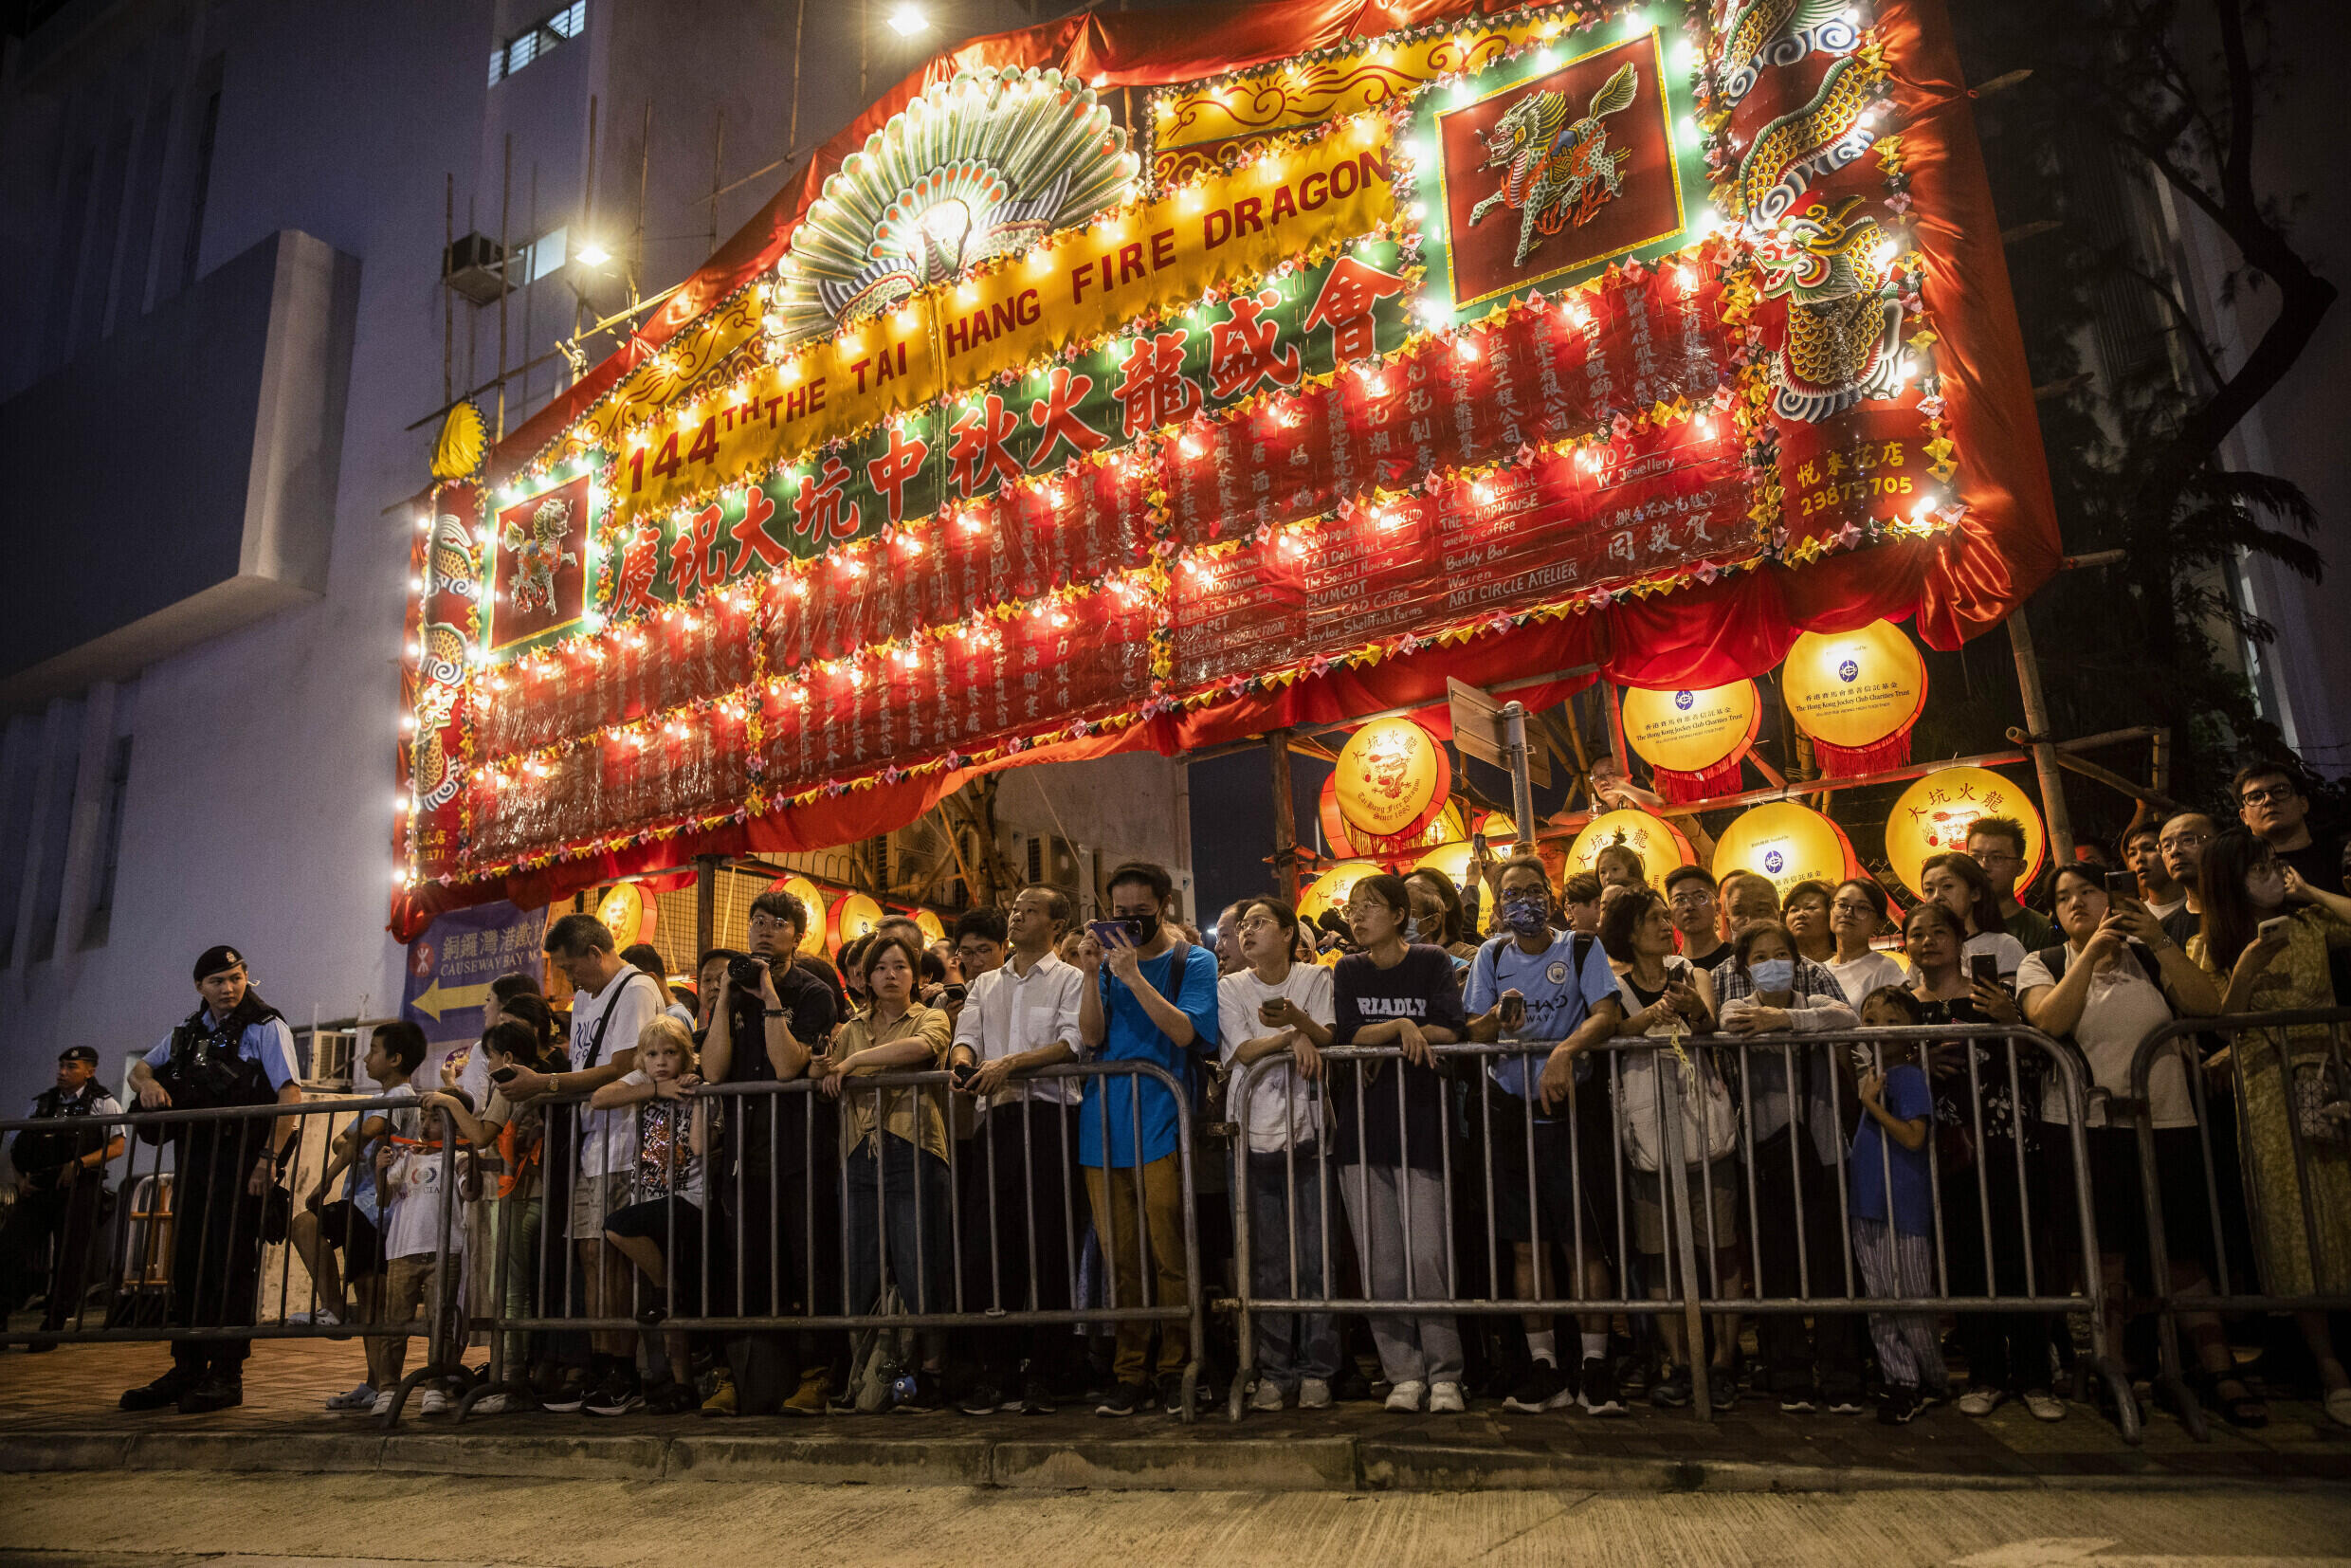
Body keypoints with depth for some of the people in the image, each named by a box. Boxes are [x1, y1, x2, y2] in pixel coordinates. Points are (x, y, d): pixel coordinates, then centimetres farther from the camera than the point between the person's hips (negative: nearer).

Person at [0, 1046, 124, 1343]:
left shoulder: (103, 1104, 2)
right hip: (36, 1189, 4)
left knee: (69, 1258, -2)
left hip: (78, 1189, -4)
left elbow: (116, 1147, -6)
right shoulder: (43, 1102, 15)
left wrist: (79, 1163, -18)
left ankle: (52, 1327, 8)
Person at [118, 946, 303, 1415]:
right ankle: (186, 1371, 19)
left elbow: (290, 1095, -11)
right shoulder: (188, 1032, 18)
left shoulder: (266, 1028, -2)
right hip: (192, 1160, 6)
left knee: (231, 1265, -5)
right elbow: (139, 1069, 25)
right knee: (187, 1264, 10)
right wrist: (147, 1081, -1)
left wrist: (269, 1157, -20)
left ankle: (227, 1375, 0)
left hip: (240, 1161, -6)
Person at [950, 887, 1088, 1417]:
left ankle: (1041, 1373, 5)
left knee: (1048, 1245, -3)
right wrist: (963, 1061, -14)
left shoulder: (1070, 979, 6)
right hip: (996, 1118, 4)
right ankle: (995, 1371, 9)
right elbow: (966, 1034, 10)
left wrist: (1010, 1063, -18)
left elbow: (1072, 1043, -8)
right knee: (986, 1243, 1)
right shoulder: (985, 984, 22)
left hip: (1049, 1118, -4)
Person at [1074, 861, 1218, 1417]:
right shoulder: (1107, 960, 14)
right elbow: (1091, 1036, 4)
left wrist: (1133, 976, -16)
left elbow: (1185, 1031, -11)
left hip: (1161, 1123, -4)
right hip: (1105, 1122, 4)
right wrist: (1092, 975, -8)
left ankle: (1174, 1371, 11)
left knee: (1170, 1256, -1)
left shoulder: (1193, 961, 3)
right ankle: (1130, 1375, 14)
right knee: (1119, 1259, 6)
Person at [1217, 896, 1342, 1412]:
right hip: (1258, 1133, 1)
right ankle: (1274, 1372, 10)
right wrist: (1296, 1036, -13)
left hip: (1310, 1131, 0)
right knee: (1267, 1259, 2)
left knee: (1317, 1255, -1)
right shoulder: (1229, 988, 8)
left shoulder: (1316, 978, 8)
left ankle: (1316, 1371, 8)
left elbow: (1329, 1040, -5)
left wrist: (1296, 1019, -23)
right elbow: (1243, 1051, -5)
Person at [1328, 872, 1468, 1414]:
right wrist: (1403, 1027, -14)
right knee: (1379, 1261, 2)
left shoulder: (1432, 962, 4)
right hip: (1361, 1127, 2)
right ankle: (1404, 1374, 12)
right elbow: (1346, 1036, -4)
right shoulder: (1346, 971, 11)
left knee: (1427, 1255, -6)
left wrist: (1375, 1040, -8)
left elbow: (1451, 1033, -9)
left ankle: (1444, 1374, 5)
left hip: (1420, 1124, -2)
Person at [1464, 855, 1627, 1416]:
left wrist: (1566, 1049, -29)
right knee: (1527, 1243, 6)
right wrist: (1495, 1020, -16)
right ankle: (1544, 1369, 15)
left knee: (1587, 1239, -3)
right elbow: (1472, 1032, 6)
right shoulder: (1491, 956, 8)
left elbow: (1605, 1015, -12)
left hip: (1572, 1104, -3)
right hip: (1511, 1111, 3)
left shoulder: (1582, 948, 0)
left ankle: (1595, 1365, 7)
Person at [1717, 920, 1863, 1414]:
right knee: (1775, 1266, 2)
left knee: (1831, 1260, -1)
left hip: (1819, 1145, 0)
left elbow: (1845, 1017, -15)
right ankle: (1791, 1380, 11)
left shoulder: (1814, 1002, 10)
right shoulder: (1740, 1007, 9)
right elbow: (1731, 1025, -17)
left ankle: (1840, 1380, 8)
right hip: (1766, 1148, 0)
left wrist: (1784, 1017, -22)